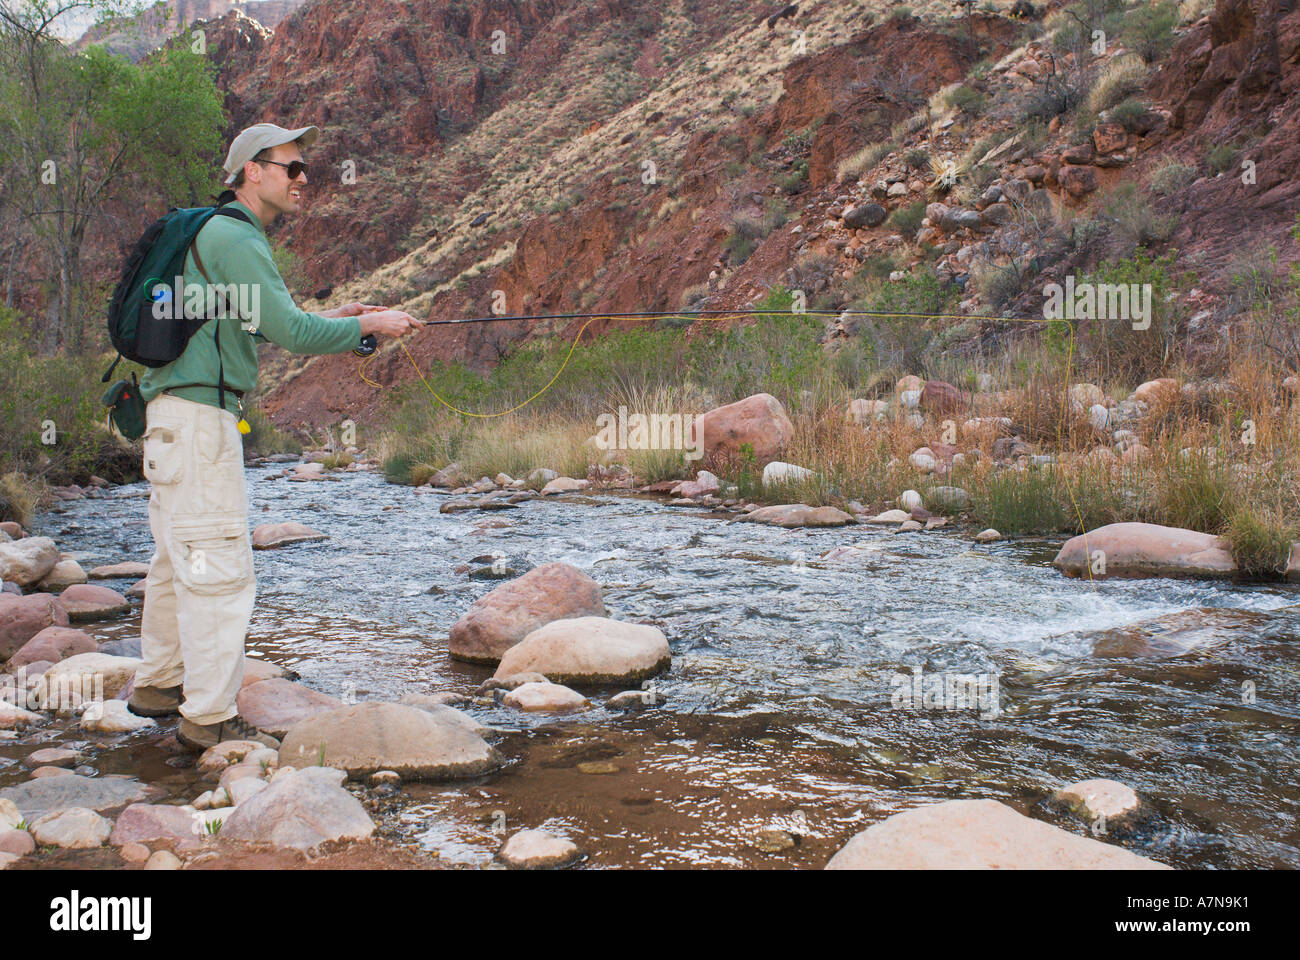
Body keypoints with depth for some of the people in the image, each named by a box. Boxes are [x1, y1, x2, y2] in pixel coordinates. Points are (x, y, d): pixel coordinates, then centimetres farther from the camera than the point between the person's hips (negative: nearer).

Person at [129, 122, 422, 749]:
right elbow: (289, 332, -19)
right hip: (197, 414, -11)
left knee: (179, 555, 17)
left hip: (175, 414, 11)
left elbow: (256, 331, 25)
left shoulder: (215, 234, 21)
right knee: (219, 563, -10)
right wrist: (369, 325, -6)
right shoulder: (234, 238, -12)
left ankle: (159, 684, 29)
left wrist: (330, 319, 17)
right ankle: (209, 716, -6)